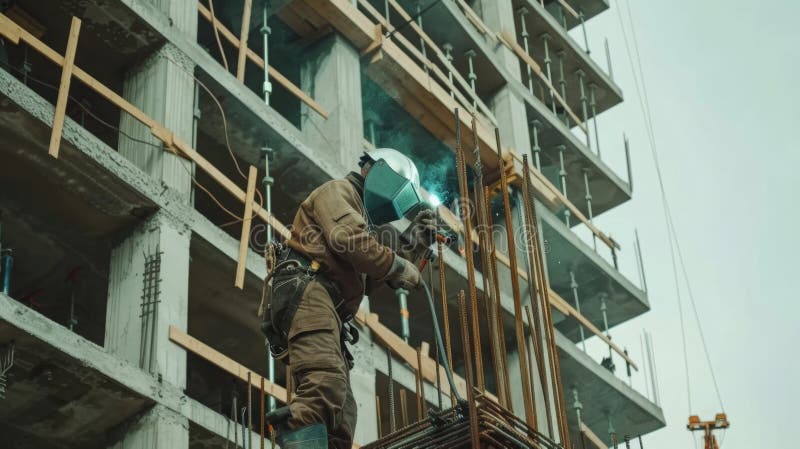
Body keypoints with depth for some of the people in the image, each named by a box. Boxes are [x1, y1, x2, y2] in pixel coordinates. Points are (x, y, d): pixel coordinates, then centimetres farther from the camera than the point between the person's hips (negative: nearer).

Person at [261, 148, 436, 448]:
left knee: (341, 419, -2)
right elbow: (348, 238, -9)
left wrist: (412, 243, 25)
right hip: (307, 291, -10)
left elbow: (370, 280, 30)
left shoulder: (361, 216, 39)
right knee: (325, 383, -33)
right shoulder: (339, 191, 12)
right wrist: (403, 268, 0)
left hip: (328, 312, 10)